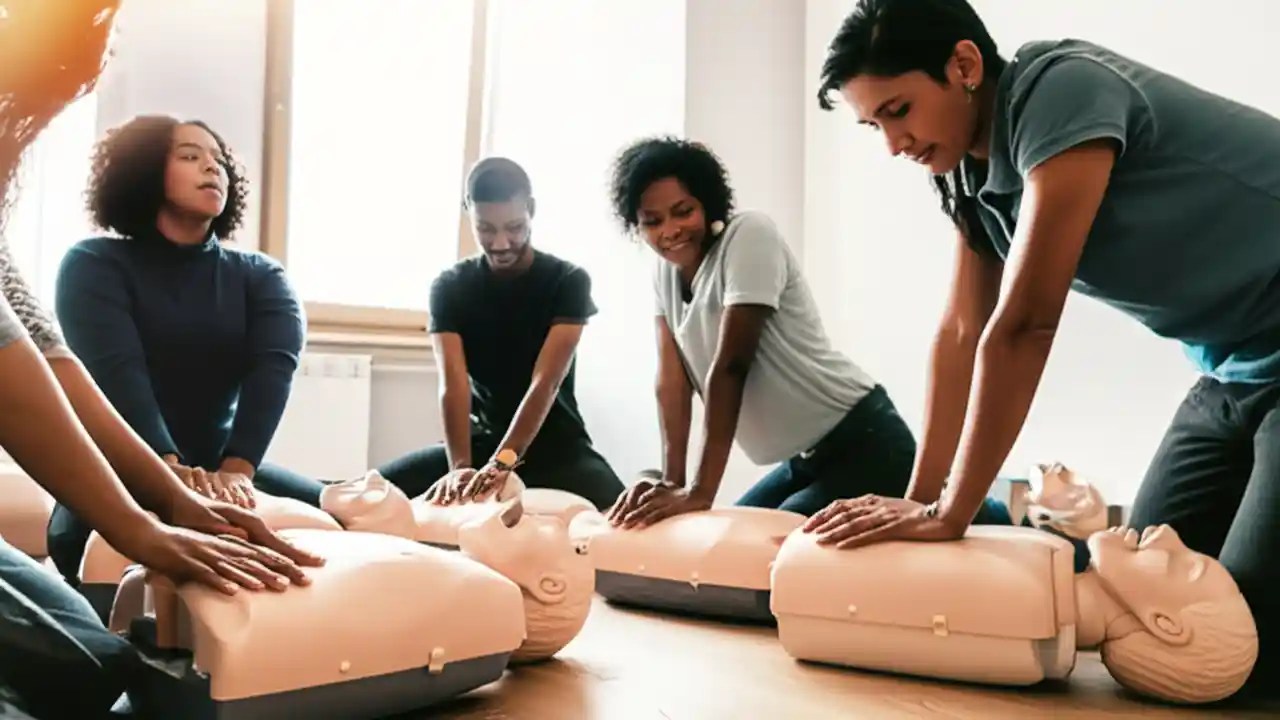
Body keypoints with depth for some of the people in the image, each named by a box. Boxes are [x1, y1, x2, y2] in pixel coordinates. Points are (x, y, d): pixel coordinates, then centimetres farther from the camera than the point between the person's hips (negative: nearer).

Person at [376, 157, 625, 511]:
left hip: (555, 444, -2)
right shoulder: (450, 285, -3)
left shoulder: (569, 280, -9)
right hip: (481, 439, 2)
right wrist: (459, 466, -33)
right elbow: (453, 383, -16)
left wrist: (502, 463, -34)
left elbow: (546, 382, -20)